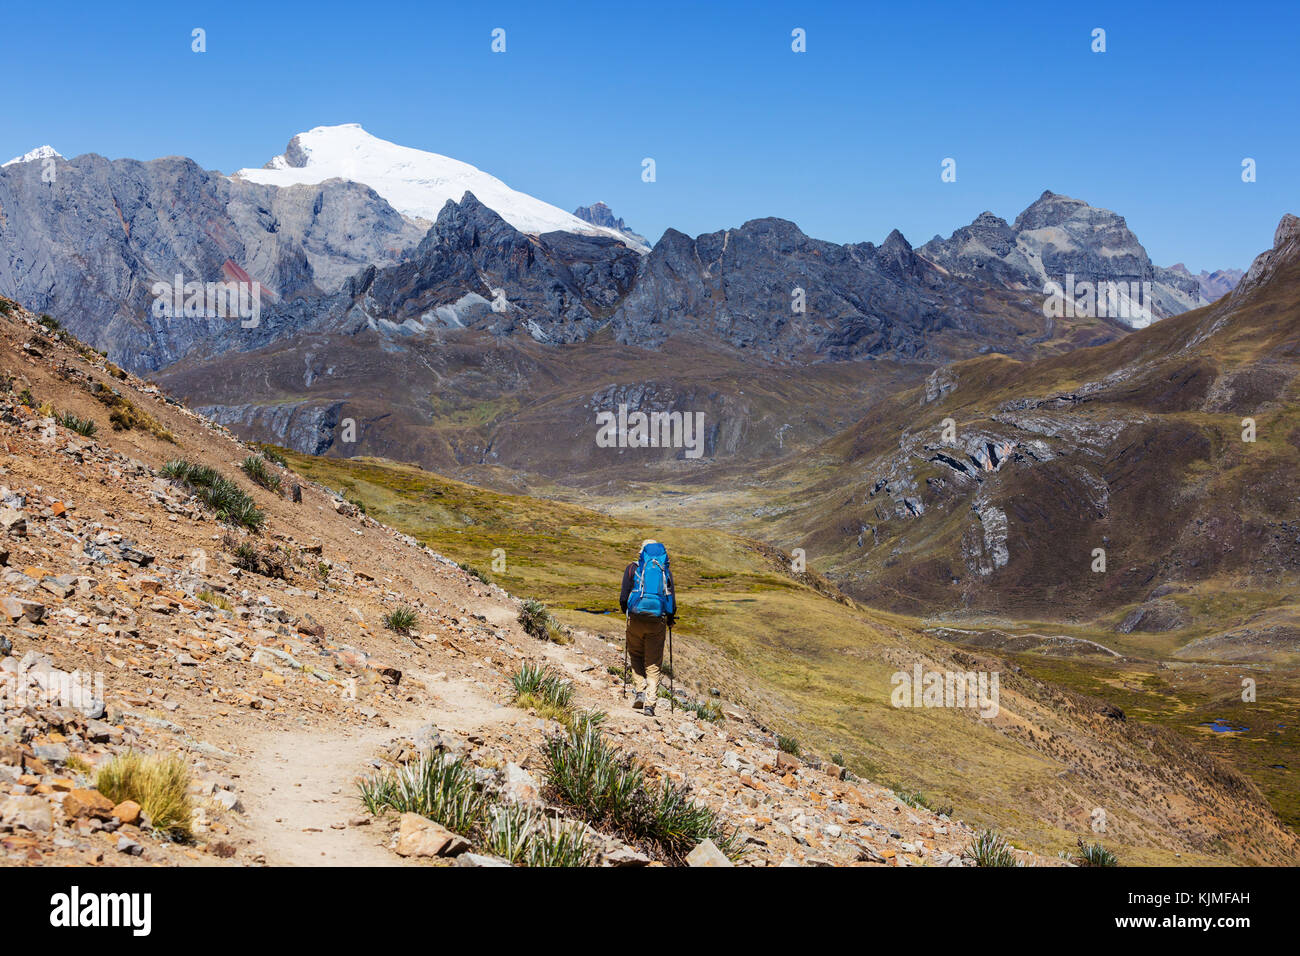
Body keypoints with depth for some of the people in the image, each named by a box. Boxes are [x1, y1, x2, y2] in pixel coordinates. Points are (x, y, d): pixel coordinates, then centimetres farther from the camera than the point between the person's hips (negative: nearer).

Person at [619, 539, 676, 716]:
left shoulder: (633, 568, 5)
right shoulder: (666, 571, 10)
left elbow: (624, 597, 0)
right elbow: (672, 603, 6)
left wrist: (625, 610, 19)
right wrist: (669, 619, 22)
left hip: (636, 619, -1)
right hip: (658, 621, 1)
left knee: (636, 656, 21)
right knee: (653, 664, 7)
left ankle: (640, 690, 3)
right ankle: (650, 703, -2)